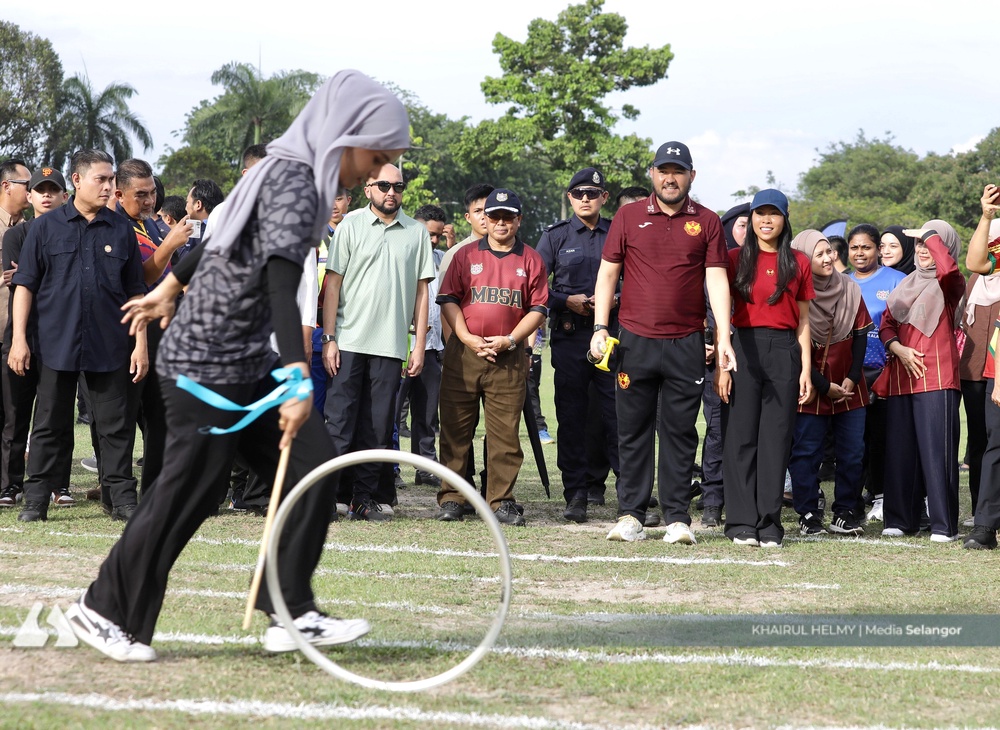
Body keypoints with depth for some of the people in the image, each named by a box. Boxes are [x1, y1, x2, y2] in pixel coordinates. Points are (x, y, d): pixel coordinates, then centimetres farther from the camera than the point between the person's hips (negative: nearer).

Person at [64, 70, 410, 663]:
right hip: (208, 367, -10)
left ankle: (293, 614, 4)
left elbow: (226, 236, 25)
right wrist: (299, 379, -43)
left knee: (313, 471, 1)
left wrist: (171, 288, 37)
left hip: (249, 362, 10)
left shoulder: (290, 175, 11)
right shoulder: (295, 185, -20)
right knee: (187, 495, -1)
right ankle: (104, 610, 14)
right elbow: (282, 284, -33)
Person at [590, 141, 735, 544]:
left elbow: (717, 280, 2)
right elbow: (608, 273, 8)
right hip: (635, 341, 0)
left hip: (686, 344, 0)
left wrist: (724, 337, -7)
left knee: (680, 432, 2)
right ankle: (631, 514, 8)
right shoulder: (628, 217, 8)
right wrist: (600, 327, -2)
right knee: (633, 430, 3)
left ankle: (677, 517, 5)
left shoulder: (707, 223, 7)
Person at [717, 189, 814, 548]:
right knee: (741, 436, -2)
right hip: (744, 349, -1)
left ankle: (769, 524, 5)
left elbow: (803, 320, 11)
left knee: (777, 438, 1)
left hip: (784, 353, 1)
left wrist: (806, 369, 4)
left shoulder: (798, 263, 10)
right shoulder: (736, 259, 6)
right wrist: (721, 363, -7)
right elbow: (722, 316, 3)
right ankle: (742, 523, 2)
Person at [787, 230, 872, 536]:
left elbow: (860, 335, 5)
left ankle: (845, 513, 10)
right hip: (810, 388, -4)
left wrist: (852, 377, -5)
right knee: (806, 452, -1)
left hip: (849, 388, 4)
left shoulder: (850, 289, 2)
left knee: (852, 452, 2)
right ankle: (808, 516, 6)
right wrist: (824, 386, -10)